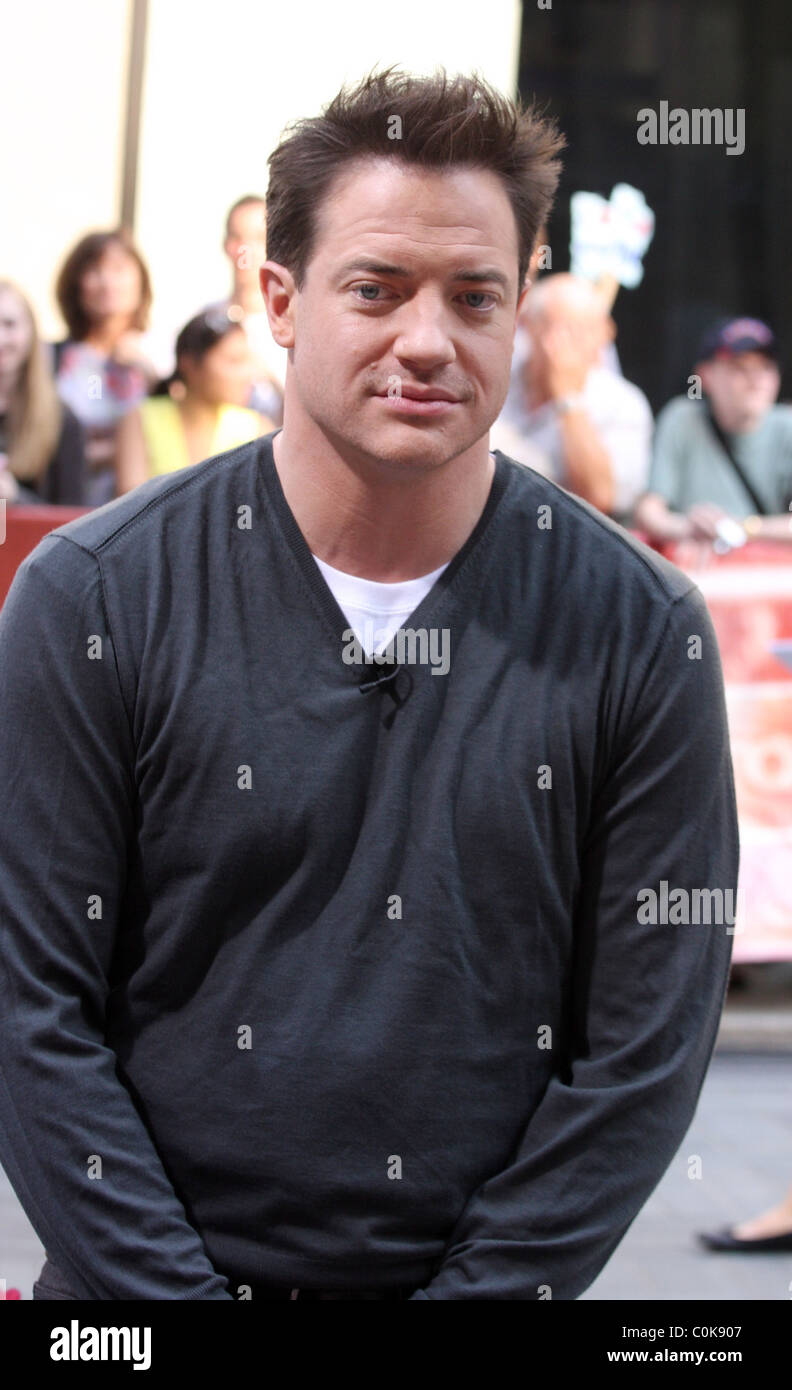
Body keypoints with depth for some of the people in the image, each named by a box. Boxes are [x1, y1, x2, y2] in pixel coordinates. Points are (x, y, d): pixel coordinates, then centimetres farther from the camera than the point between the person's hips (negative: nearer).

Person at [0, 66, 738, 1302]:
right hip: (150, 1275, 0)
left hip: (494, 1275, 1)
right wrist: (177, 1298, -14)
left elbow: (649, 1041, -6)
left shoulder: (642, 631, -7)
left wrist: (476, 1296, -13)